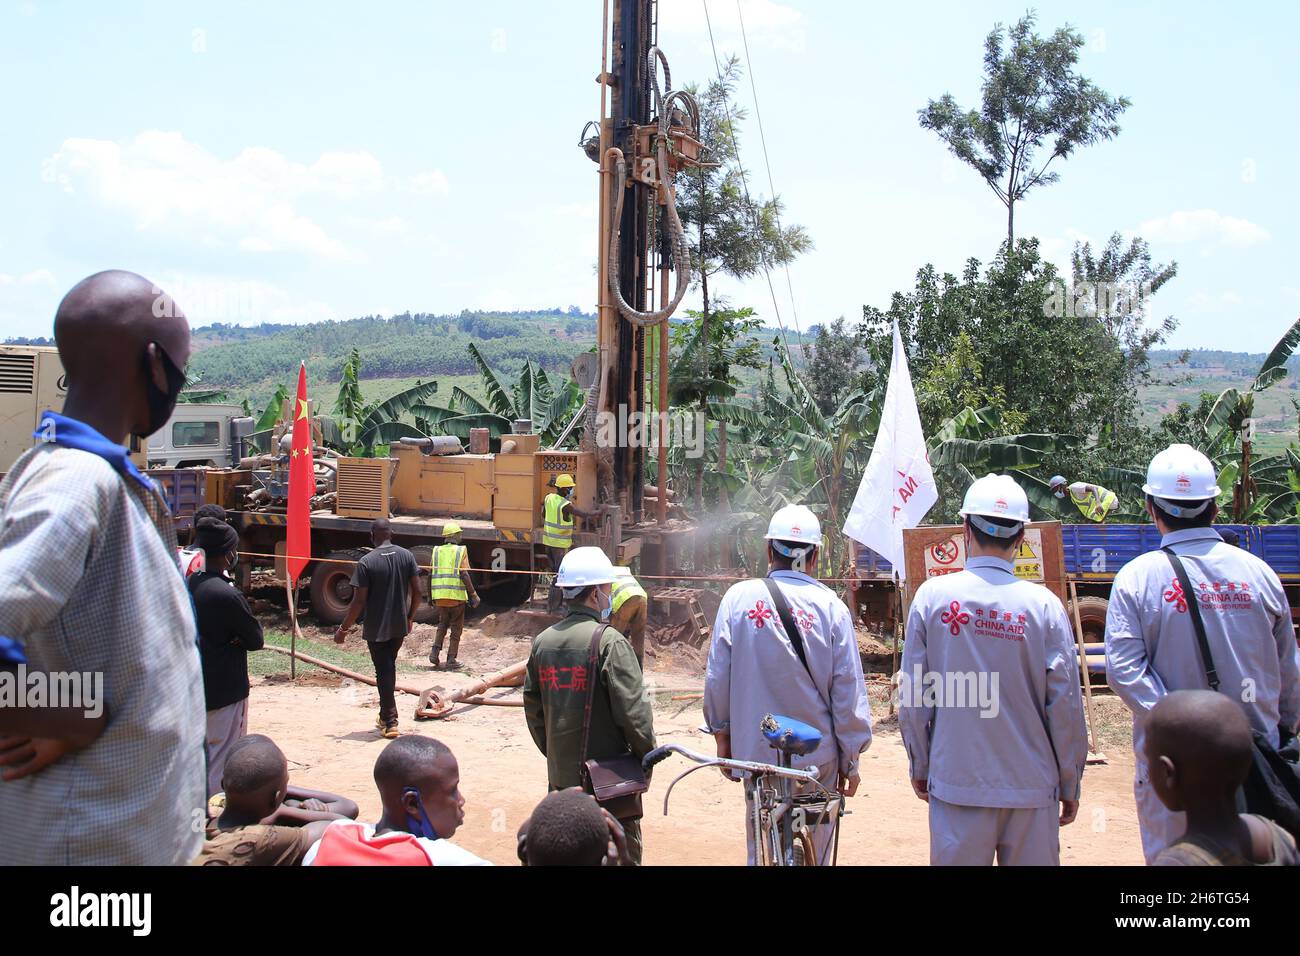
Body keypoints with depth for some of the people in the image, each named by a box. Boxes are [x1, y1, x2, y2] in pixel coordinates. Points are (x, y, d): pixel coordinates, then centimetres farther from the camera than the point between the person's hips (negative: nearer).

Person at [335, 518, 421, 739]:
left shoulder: (366, 562, -14)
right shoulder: (406, 556, -2)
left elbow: (359, 601, -15)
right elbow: (416, 591, 0)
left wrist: (343, 628, -5)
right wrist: (410, 617, 15)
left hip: (376, 628, -4)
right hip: (400, 626, 4)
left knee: (383, 672, 4)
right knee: (389, 667, 21)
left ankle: (390, 722, 5)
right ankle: (386, 716, 31)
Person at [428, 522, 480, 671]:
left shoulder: (436, 551, 7)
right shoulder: (461, 551, -4)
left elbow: (430, 574, 7)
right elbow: (464, 574, -12)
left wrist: (430, 594, 18)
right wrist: (473, 594, -7)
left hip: (439, 595, 4)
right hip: (456, 595, -4)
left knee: (442, 624, 22)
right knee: (456, 628, 8)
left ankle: (435, 651, 5)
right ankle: (451, 660, 8)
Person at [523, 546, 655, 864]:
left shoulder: (542, 641, 4)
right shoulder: (609, 641, -16)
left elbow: (532, 708, 11)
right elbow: (633, 710, -17)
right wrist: (646, 754, -1)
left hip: (560, 777, 6)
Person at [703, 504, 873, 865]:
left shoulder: (738, 598, -4)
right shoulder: (830, 606, -7)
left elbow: (717, 676, -1)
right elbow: (848, 691, -6)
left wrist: (721, 734, 12)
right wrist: (850, 760, 5)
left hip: (756, 751, 1)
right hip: (817, 756, -1)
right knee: (812, 851, 10)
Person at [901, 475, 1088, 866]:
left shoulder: (932, 596, -6)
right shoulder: (1043, 604, -8)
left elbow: (913, 697, -2)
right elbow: (1065, 704, -3)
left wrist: (920, 767, 11)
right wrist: (1070, 784, 9)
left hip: (955, 785, 0)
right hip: (1031, 787, 0)